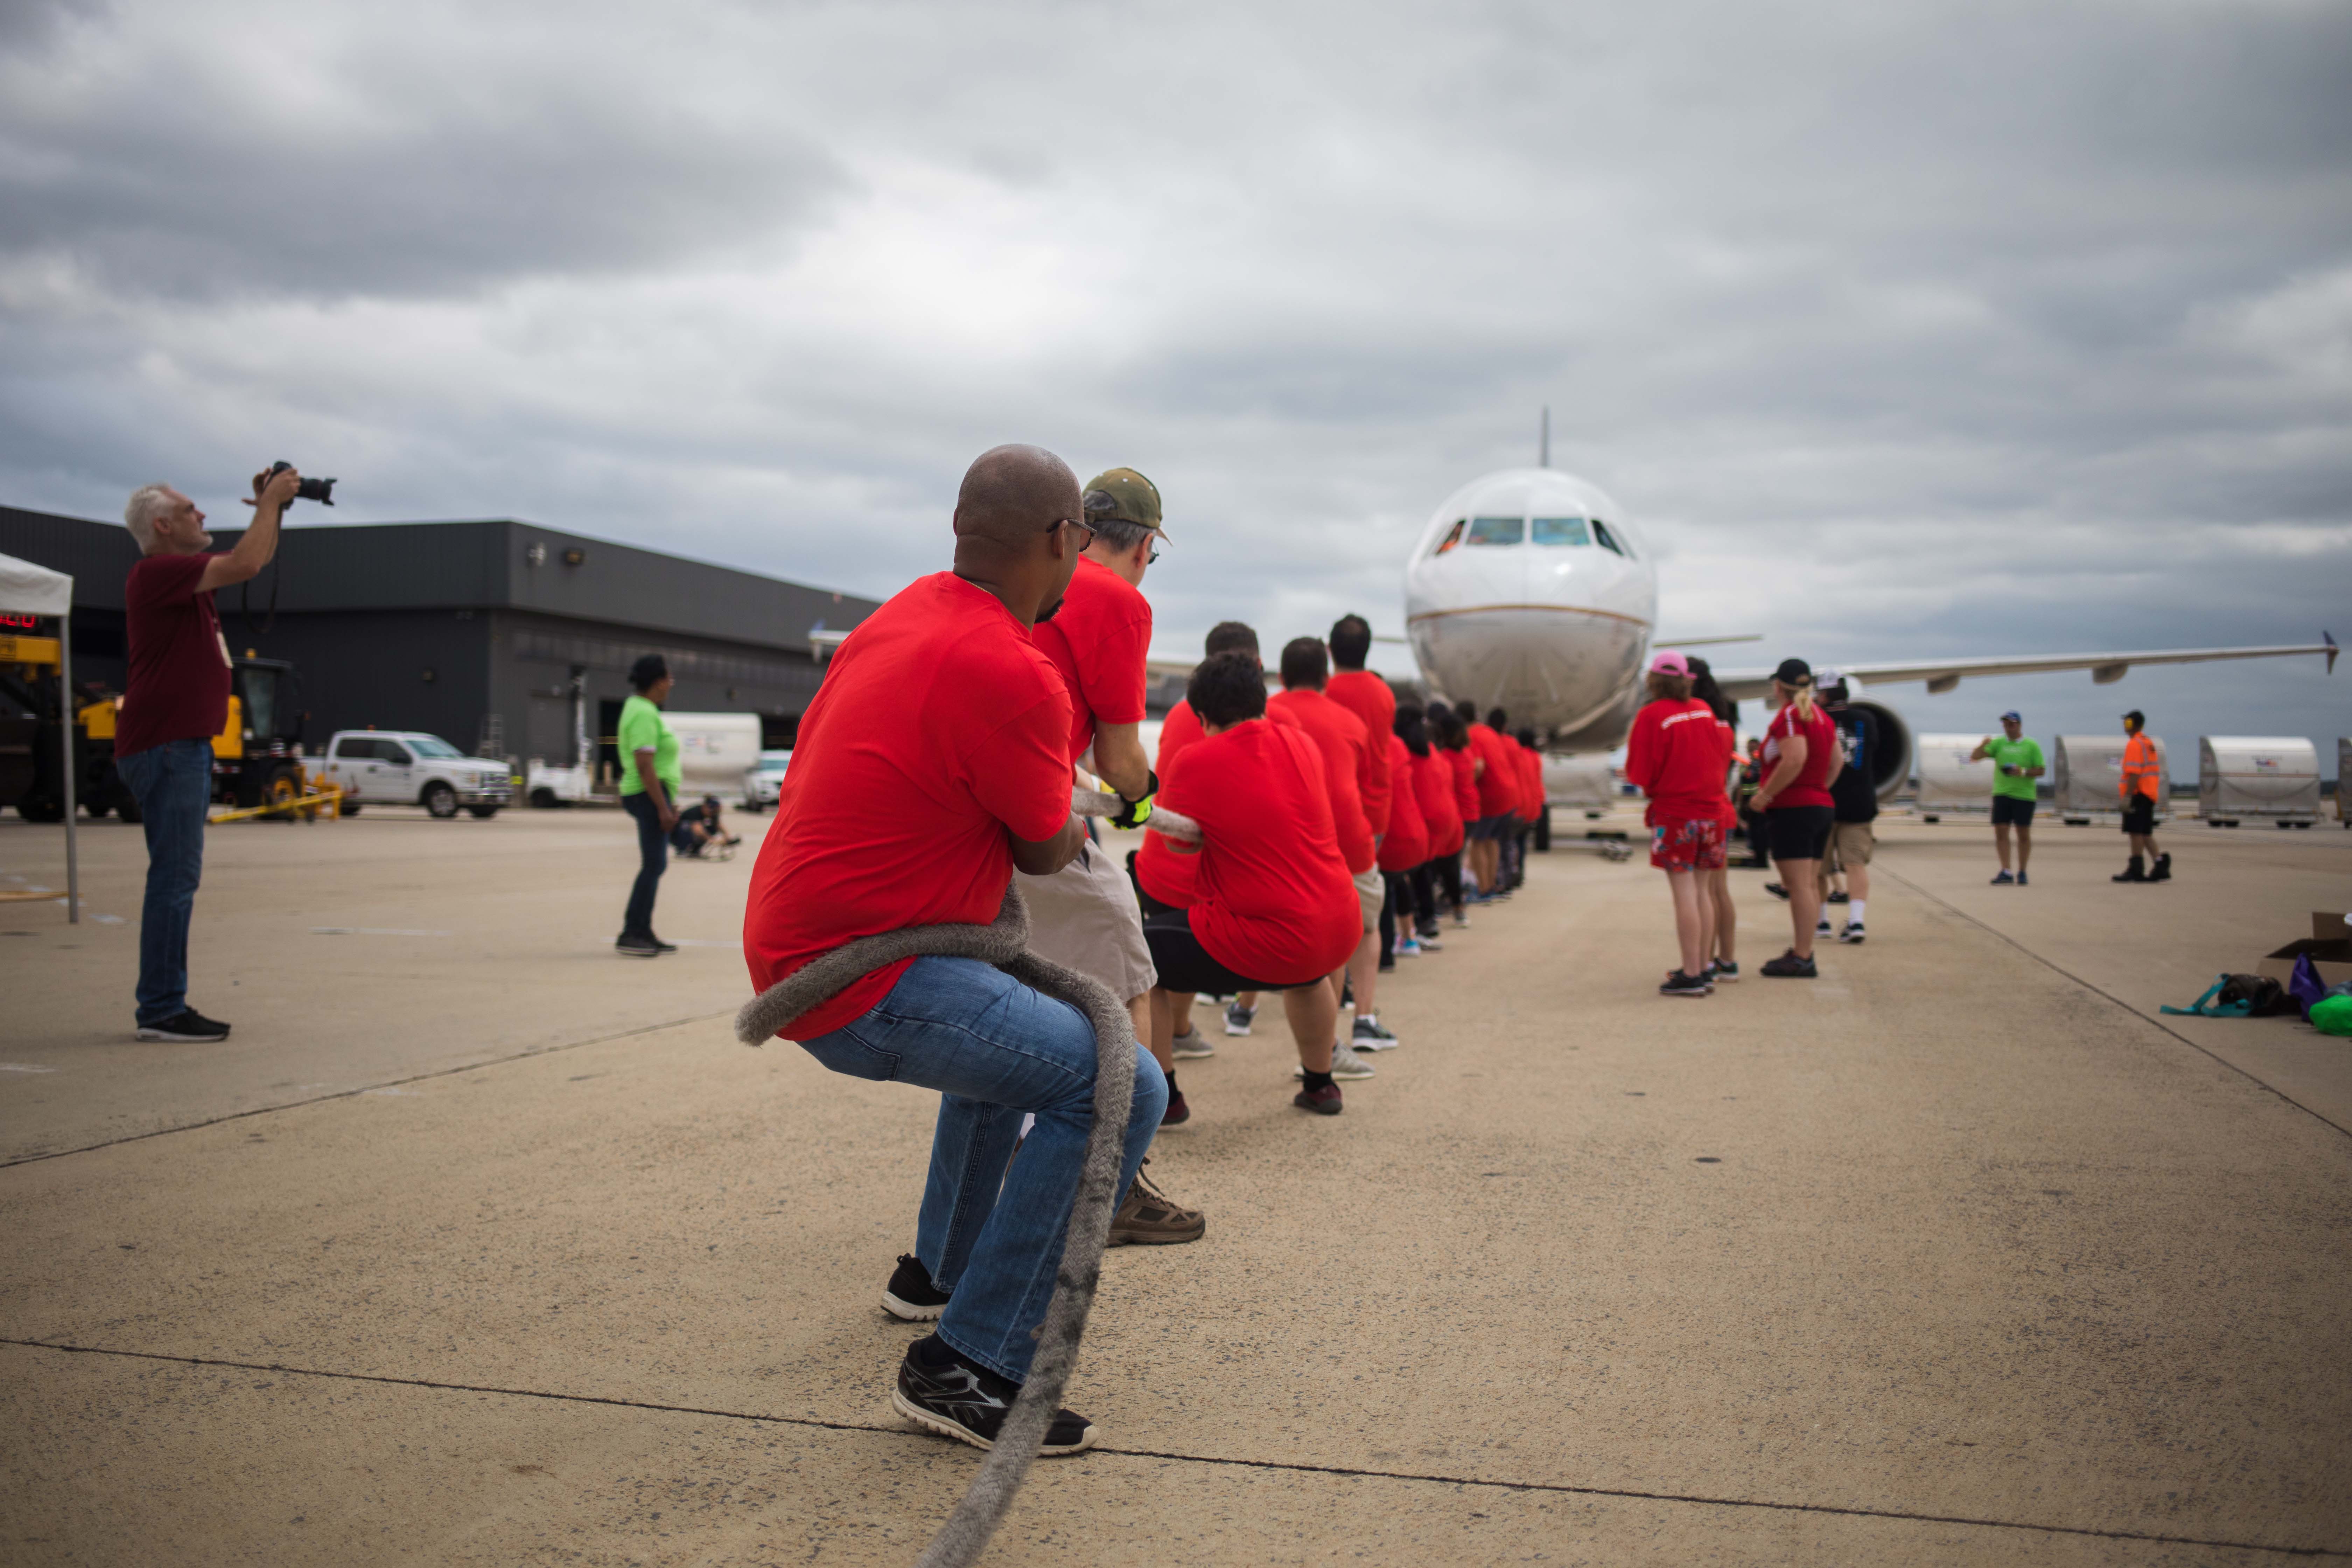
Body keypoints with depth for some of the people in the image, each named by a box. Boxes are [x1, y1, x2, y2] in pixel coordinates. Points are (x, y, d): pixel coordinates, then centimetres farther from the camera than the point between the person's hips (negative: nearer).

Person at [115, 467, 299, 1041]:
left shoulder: (180, 572, 17)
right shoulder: (156, 572, -13)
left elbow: (251, 564, 29)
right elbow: (244, 565, -22)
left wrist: (271, 508, 15)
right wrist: (270, 502, -10)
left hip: (185, 746, 11)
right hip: (165, 748, -11)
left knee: (177, 877, 13)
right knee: (175, 877, -10)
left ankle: (161, 1005, 19)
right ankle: (160, 1010, -7)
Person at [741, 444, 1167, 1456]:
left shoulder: (909, 613, 9)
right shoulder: (1013, 677, -21)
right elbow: (1045, 854, -7)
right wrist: (1075, 828, 17)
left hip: (791, 945, 10)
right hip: (864, 982, -10)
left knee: (1009, 1029, 34)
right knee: (1118, 1087, -17)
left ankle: (939, 1269, 43)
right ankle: (967, 1364, -14)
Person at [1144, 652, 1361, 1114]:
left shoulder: (1194, 763, -10)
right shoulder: (1302, 742, 5)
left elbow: (1171, 844, -3)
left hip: (1262, 945, -6)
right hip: (1339, 933, 7)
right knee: (1308, 971, 42)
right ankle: (1319, 1083, 53)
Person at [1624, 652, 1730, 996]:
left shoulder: (1651, 716, -10)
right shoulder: (1704, 711, 7)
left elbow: (1640, 774, -9)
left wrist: (1651, 789, 11)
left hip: (1673, 811, -6)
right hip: (1711, 807, 6)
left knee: (1684, 892, -5)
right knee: (1701, 890, 12)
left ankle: (1691, 976, -5)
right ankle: (1703, 970, 16)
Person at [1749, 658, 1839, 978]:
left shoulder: (1789, 716, -13)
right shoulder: (1822, 716, 14)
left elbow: (1795, 759, -25)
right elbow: (1836, 762, 18)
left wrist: (1766, 794, -19)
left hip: (1792, 809, -9)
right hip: (1821, 806, 9)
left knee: (1799, 885, -9)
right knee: (1809, 884, 13)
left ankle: (1801, 958, -8)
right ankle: (1804, 951, 18)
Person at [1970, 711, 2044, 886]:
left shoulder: (2031, 745, 4)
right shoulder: (1998, 744, 9)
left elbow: (2040, 771, 3)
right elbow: (1974, 757, 2)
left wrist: (2024, 772, -15)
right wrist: (1983, 745, -16)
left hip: (2024, 795, -2)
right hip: (2001, 794, 2)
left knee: (2023, 834, 4)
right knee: (2001, 832, -5)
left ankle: (2022, 873, 14)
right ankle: (2006, 873, -5)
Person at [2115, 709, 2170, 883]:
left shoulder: (2134, 745, -13)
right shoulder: (2150, 743, 18)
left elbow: (2134, 773, -21)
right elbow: (2156, 771, 21)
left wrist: (2127, 796, -23)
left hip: (2138, 795, -10)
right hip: (2150, 794, 10)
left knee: (2136, 832, -6)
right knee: (2145, 833, 13)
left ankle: (2136, 870, -6)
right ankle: (2161, 866, 8)